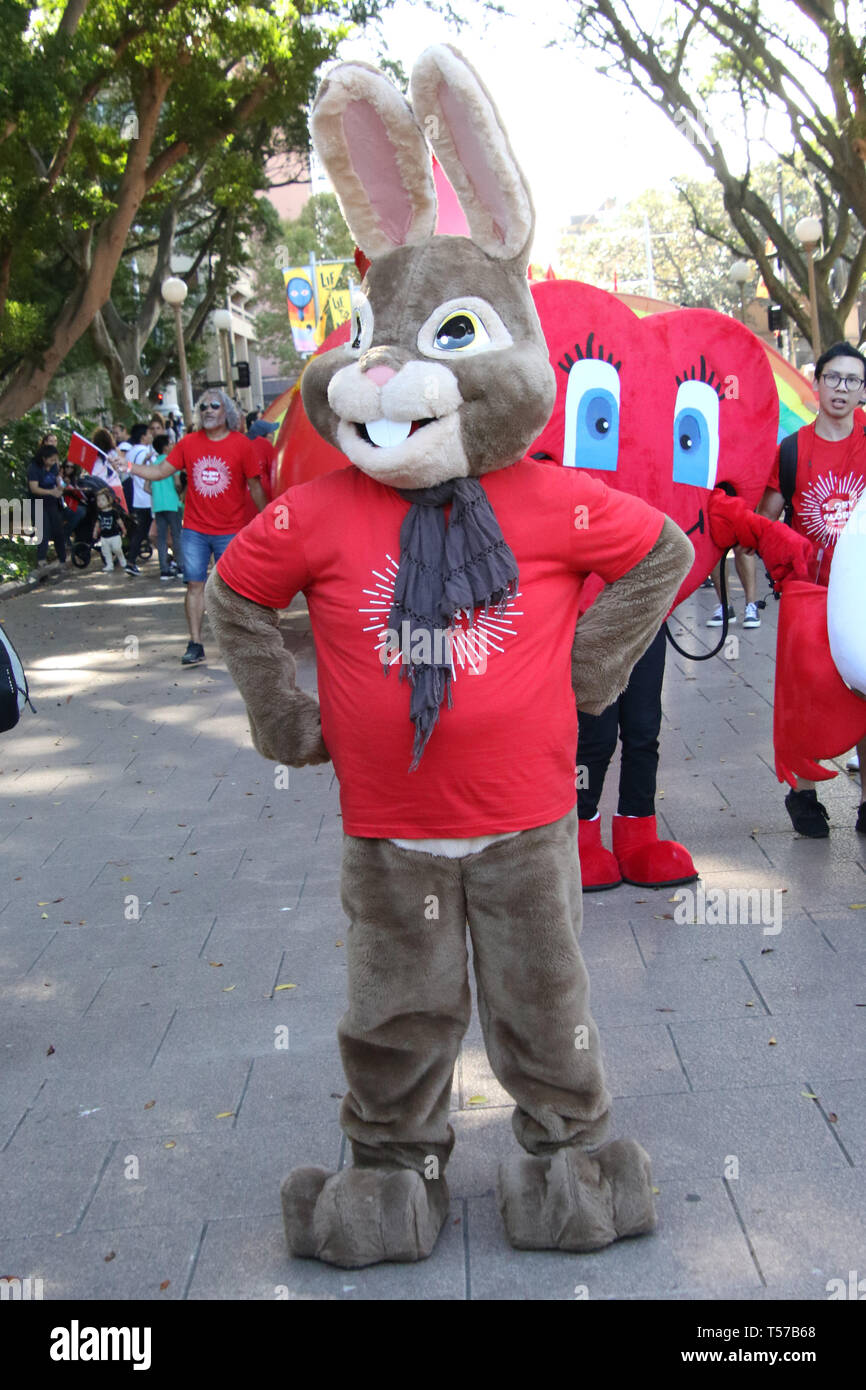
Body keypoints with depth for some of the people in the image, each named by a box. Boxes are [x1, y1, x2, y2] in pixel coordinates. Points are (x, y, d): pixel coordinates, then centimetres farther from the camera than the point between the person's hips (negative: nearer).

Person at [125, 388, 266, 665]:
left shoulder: (241, 444, -3)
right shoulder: (189, 443, 3)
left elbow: (255, 486, 2)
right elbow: (160, 472, 7)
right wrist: (128, 466, -5)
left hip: (229, 531, -2)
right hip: (194, 530, 2)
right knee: (195, 585, 1)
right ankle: (195, 645, 7)